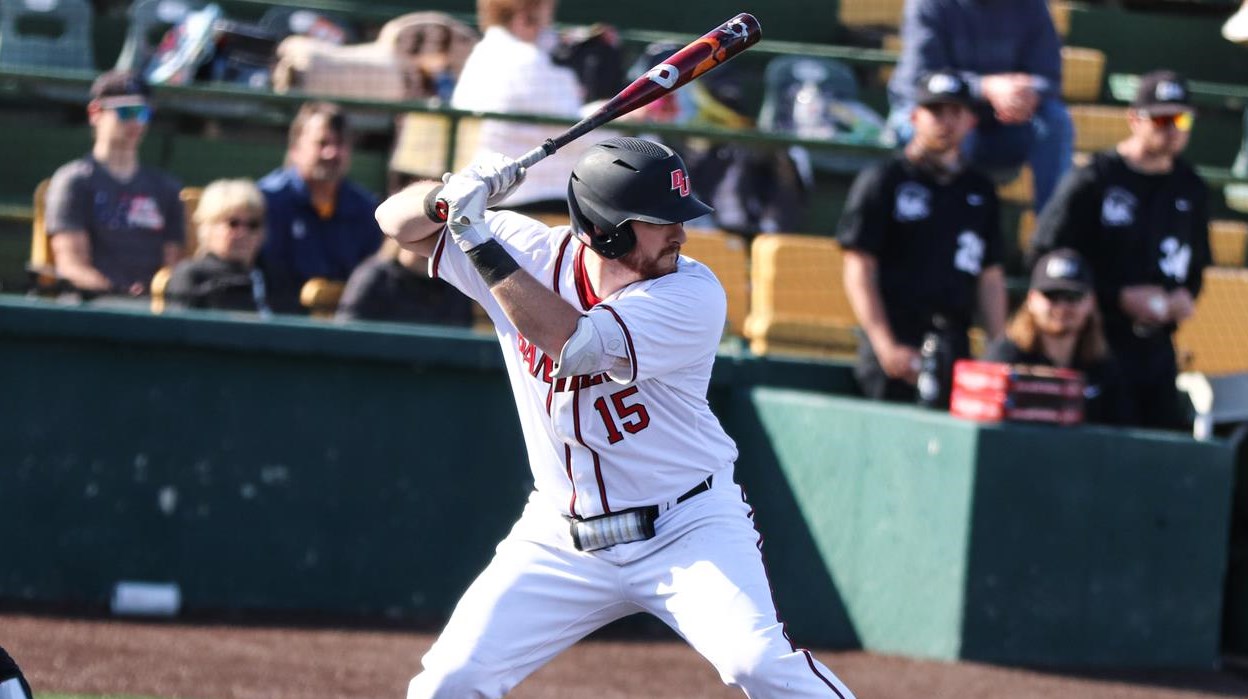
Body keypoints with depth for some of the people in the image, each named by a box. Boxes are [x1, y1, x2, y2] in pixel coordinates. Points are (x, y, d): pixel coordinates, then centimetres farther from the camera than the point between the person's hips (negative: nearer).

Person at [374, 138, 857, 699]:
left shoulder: (693, 294, -19)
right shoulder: (534, 253, -6)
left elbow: (576, 346, -32)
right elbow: (399, 222, 0)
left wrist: (484, 247, -30)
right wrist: (450, 197, -23)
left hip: (689, 529, -3)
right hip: (561, 540, 3)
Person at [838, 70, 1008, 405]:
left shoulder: (980, 191, 18)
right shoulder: (882, 182, 3)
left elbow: (990, 277, 19)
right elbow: (858, 270, -3)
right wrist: (887, 347, -13)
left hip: (957, 349, 4)